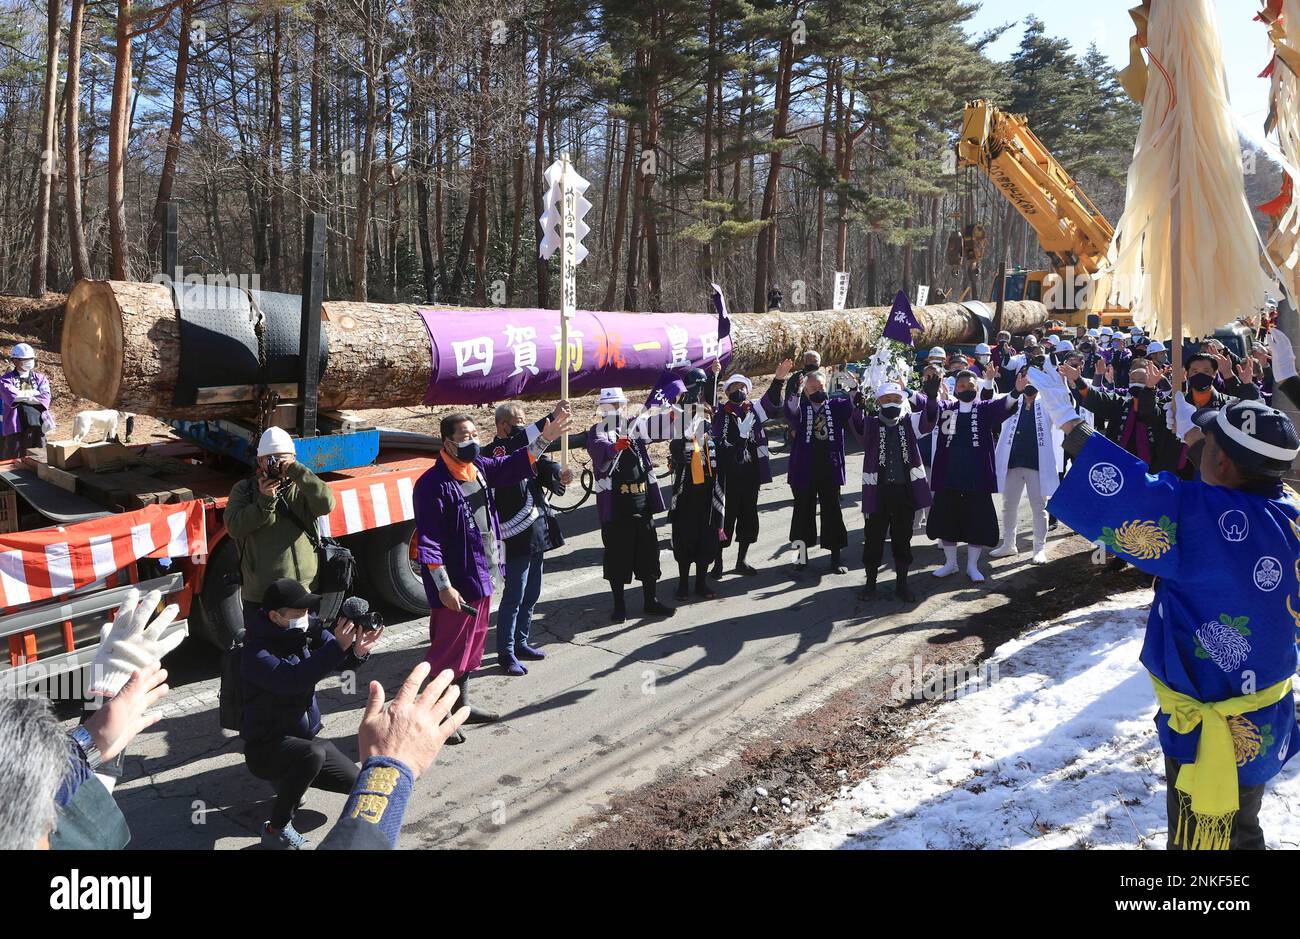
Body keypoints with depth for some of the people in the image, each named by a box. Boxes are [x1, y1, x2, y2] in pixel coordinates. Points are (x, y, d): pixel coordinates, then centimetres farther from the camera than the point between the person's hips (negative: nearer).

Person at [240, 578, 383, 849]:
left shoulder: (306, 631, -4)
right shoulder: (255, 652, -24)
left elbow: (341, 662, -5)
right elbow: (293, 680, -39)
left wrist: (357, 650, -29)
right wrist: (337, 646, -46)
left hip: (302, 736, 8)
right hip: (265, 746, -7)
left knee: (353, 781, 6)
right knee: (313, 753, -36)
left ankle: (287, 779, 28)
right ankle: (276, 829, -16)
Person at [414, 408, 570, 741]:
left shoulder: (480, 467, 5)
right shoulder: (433, 483, -18)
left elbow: (514, 465, 13)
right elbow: (428, 539, -20)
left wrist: (544, 439, -2)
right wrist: (443, 586, -22)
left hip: (482, 575, 9)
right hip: (455, 582, -8)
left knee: (472, 641, 19)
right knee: (448, 647, 0)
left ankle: (462, 704, 35)